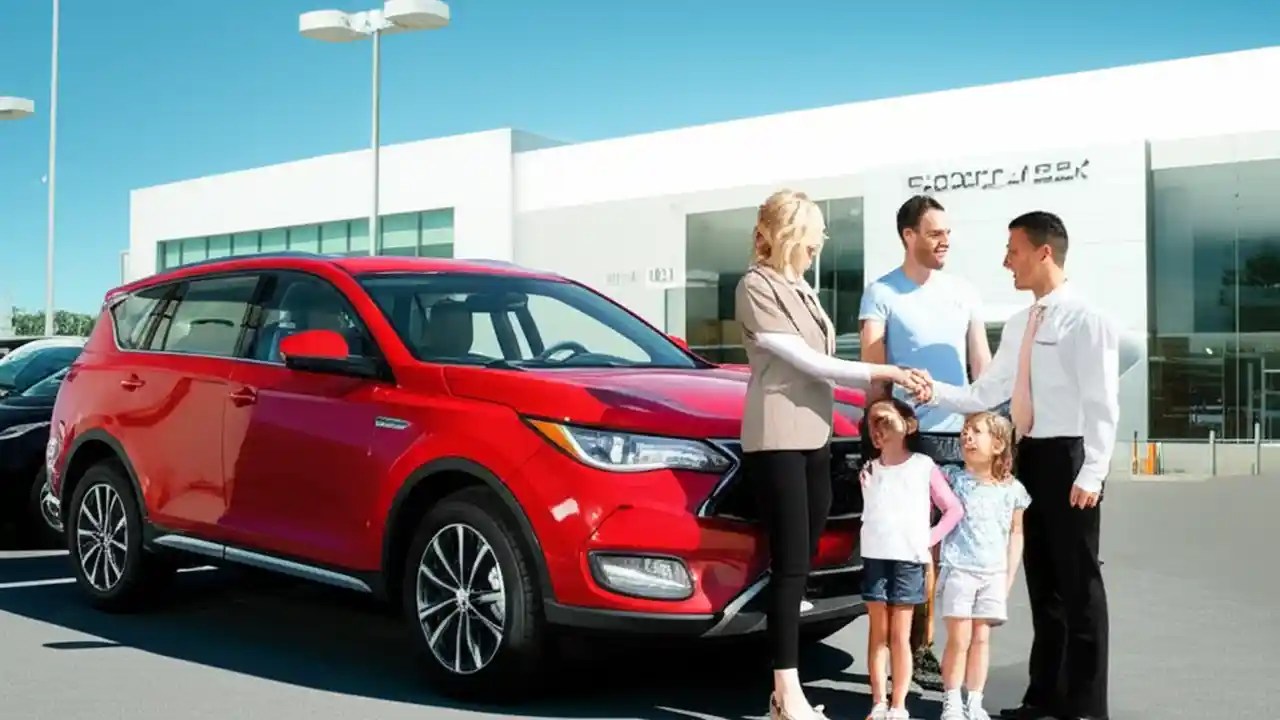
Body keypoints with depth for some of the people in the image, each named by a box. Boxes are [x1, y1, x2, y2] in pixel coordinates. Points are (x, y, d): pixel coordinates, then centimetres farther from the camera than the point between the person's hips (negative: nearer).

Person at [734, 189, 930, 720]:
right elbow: (806, 361, -11)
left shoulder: (800, 287, 19)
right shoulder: (756, 286, -7)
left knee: (802, 565, 6)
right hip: (778, 439, -8)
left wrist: (888, 382, 4)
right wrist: (883, 373, -8)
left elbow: (816, 365, 13)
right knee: (789, 565, -9)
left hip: (815, 437, 8)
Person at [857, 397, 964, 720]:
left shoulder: (924, 466, 1)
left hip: (908, 559, -3)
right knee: (878, 633, 6)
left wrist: (930, 538, -3)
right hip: (874, 557, 3)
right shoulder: (869, 469, 10)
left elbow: (954, 509, 4)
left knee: (900, 635, 3)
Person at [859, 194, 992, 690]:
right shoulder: (881, 294, -1)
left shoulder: (963, 292, 13)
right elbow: (873, 367, -8)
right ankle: (917, 648, 8)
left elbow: (982, 364, 14)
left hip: (959, 435, 4)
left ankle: (922, 645, 17)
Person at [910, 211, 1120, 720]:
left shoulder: (1085, 319, -10)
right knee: (1042, 580, 15)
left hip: (1067, 457, -8)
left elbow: (1102, 404, -14)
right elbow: (986, 395, 10)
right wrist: (935, 392, -5)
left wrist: (1091, 473, -20)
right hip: (1029, 456, 8)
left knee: (1077, 581, 1)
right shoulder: (1018, 324, 14)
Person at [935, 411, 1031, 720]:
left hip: (994, 573, 2)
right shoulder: (952, 477, -2)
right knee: (959, 639, -3)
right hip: (957, 569, -2)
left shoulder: (1012, 489, 5)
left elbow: (1016, 534, 11)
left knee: (981, 639, 7)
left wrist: (1009, 578, 7)